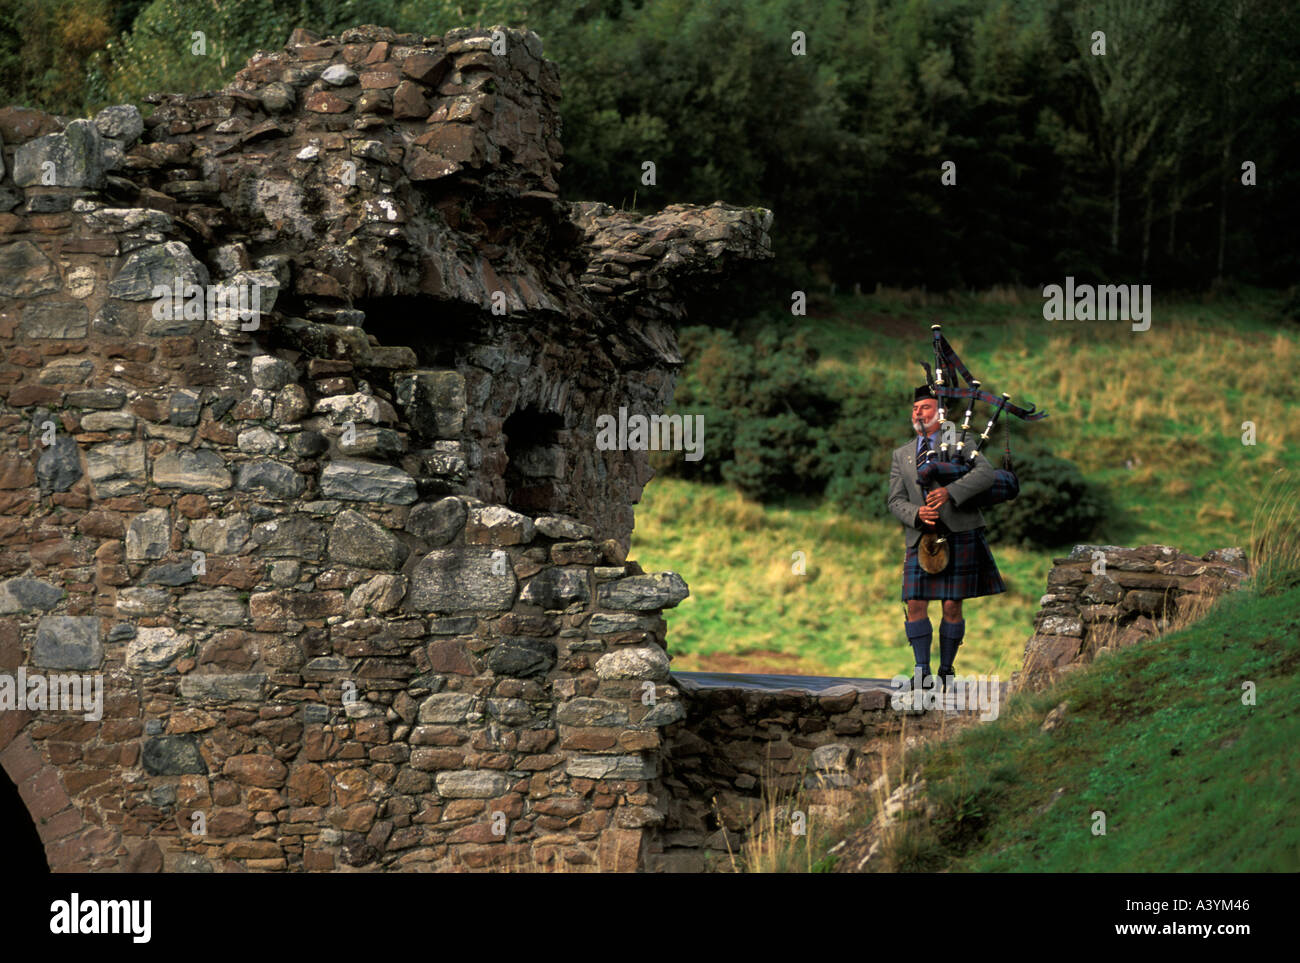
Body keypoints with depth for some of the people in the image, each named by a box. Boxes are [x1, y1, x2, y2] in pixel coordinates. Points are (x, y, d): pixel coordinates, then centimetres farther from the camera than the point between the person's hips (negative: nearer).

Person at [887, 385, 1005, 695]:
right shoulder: (901, 455, 17)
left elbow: (986, 473, -11)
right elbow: (895, 501, 10)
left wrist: (949, 492, -25)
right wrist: (916, 514, -13)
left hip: (959, 536, -3)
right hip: (921, 539, 3)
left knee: (952, 607, -3)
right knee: (915, 605, -9)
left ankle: (946, 670, 7)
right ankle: (921, 669, -6)